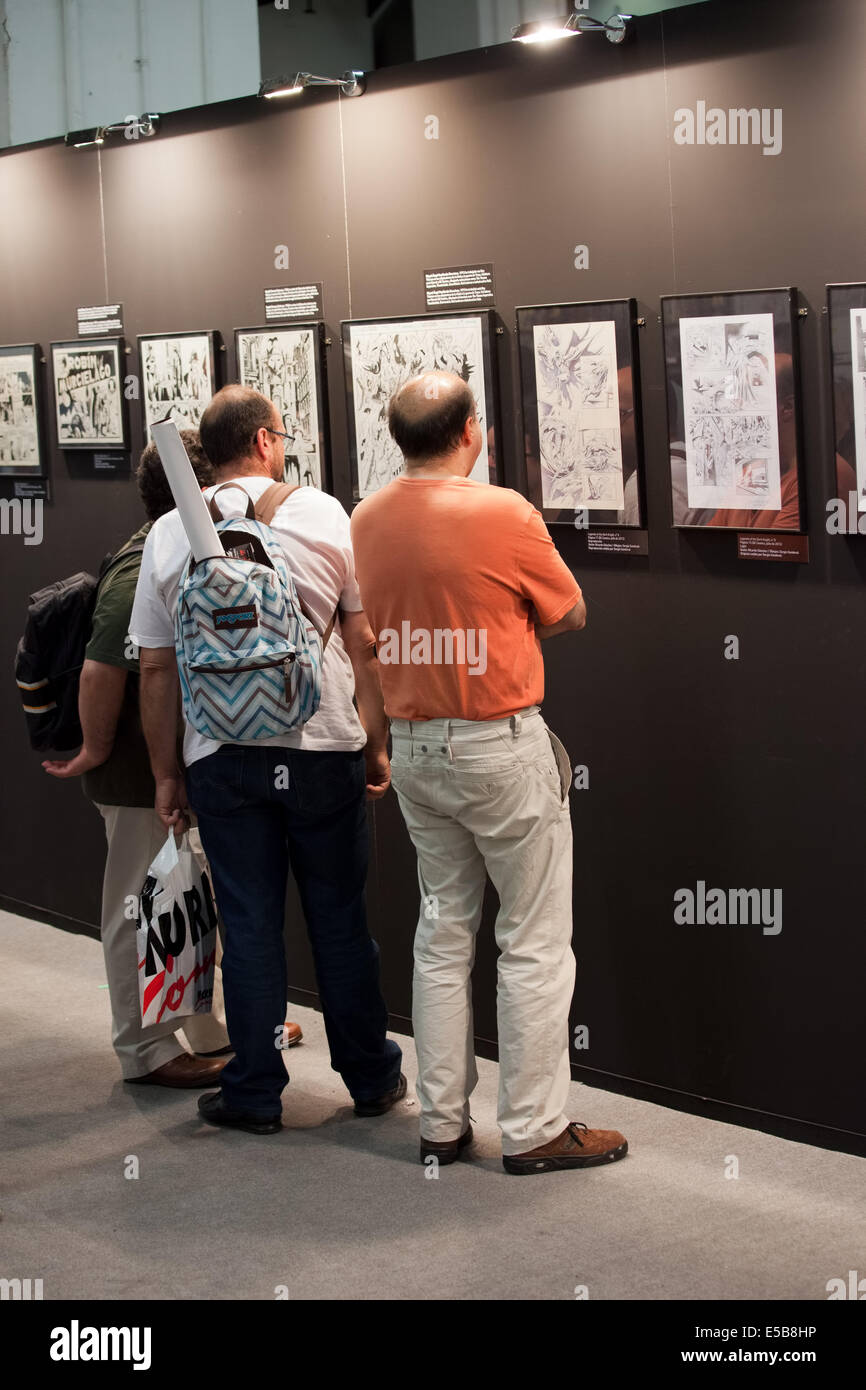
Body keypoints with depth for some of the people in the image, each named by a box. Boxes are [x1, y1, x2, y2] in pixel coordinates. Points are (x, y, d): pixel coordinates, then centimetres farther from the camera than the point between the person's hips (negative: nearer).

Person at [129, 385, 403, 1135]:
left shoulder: (169, 534, 1)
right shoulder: (324, 515, -3)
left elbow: (157, 667, 3)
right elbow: (366, 644, -2)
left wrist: (164, 772, 11)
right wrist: (377, 743, 7)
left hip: (220, 756, 1)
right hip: (323, 746, -1)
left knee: (249, 926, 8)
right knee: (340, 919, 10)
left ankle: (255, 1093, 14)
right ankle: (372, 1078, 21)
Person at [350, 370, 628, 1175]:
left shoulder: (366, 521, 1)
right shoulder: (504, 514, -16)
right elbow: (571, 615, -4)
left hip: (412, 745, 6)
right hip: (500, 746, -6)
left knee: (443, 934, 15)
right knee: (534, 943, 4)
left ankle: (441, 1122, 21)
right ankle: (534, 1131, 8)